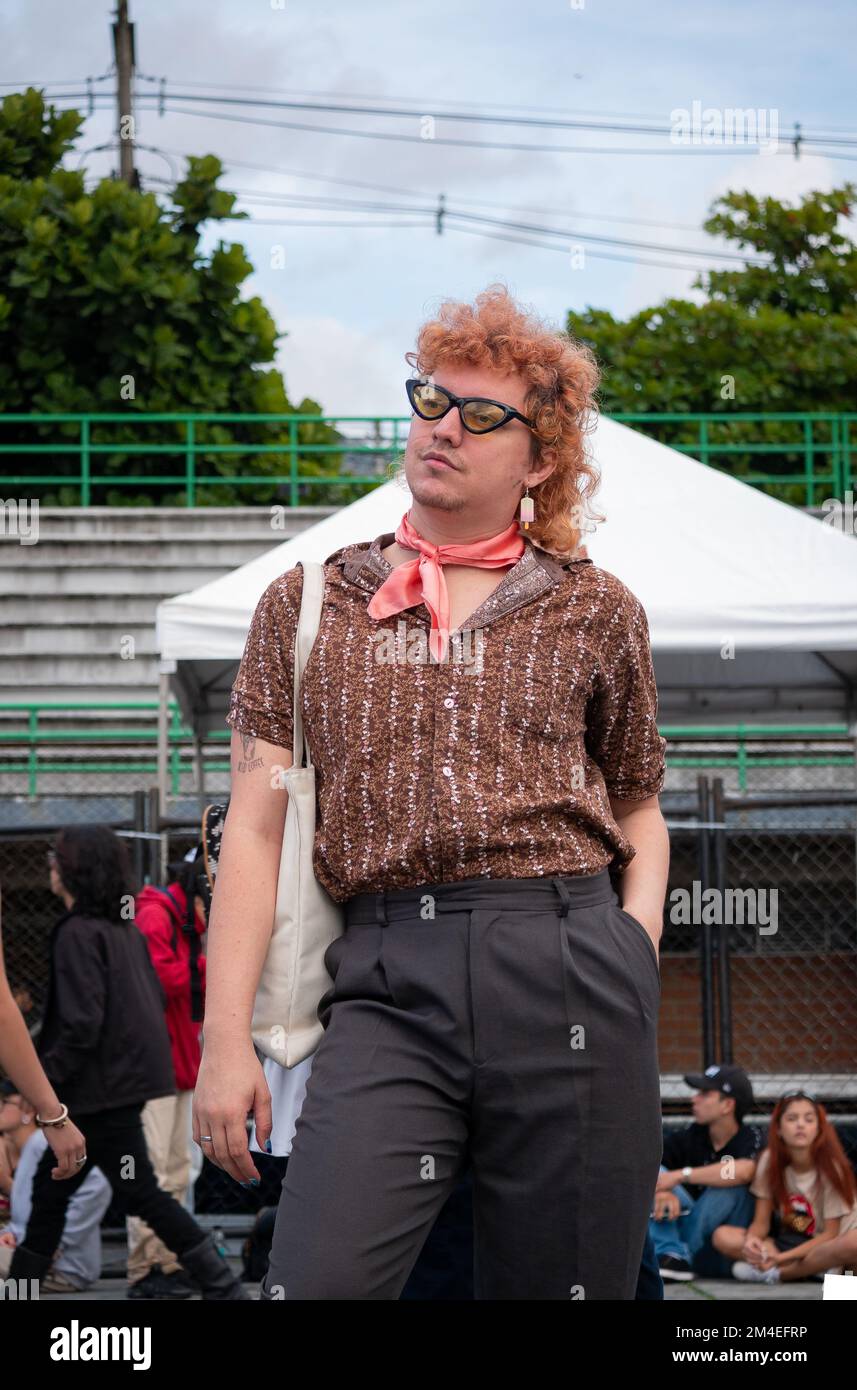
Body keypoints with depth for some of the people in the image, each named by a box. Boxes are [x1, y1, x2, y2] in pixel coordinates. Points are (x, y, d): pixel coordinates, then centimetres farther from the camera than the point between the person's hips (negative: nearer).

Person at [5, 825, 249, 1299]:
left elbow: (81, 1022, -23)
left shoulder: (77, 933, -17)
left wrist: (45, 1077, -13)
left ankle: (222, 1285, -3)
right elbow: (156, 998, 14)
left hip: (105, 1085, -10)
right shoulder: (125, 927, 10)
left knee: (139, 1192, -3)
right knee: (51, 1185, 15)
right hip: (133, 1071, 10)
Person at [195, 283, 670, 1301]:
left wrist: (636, 951, 2)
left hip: (569, 983, 1)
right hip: (388, 985, 0)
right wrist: (225, 1036, 0)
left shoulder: (594, 611, 14)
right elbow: (255, 827, 8)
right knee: (310, 1286, -17)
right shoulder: (307, 604, 13)